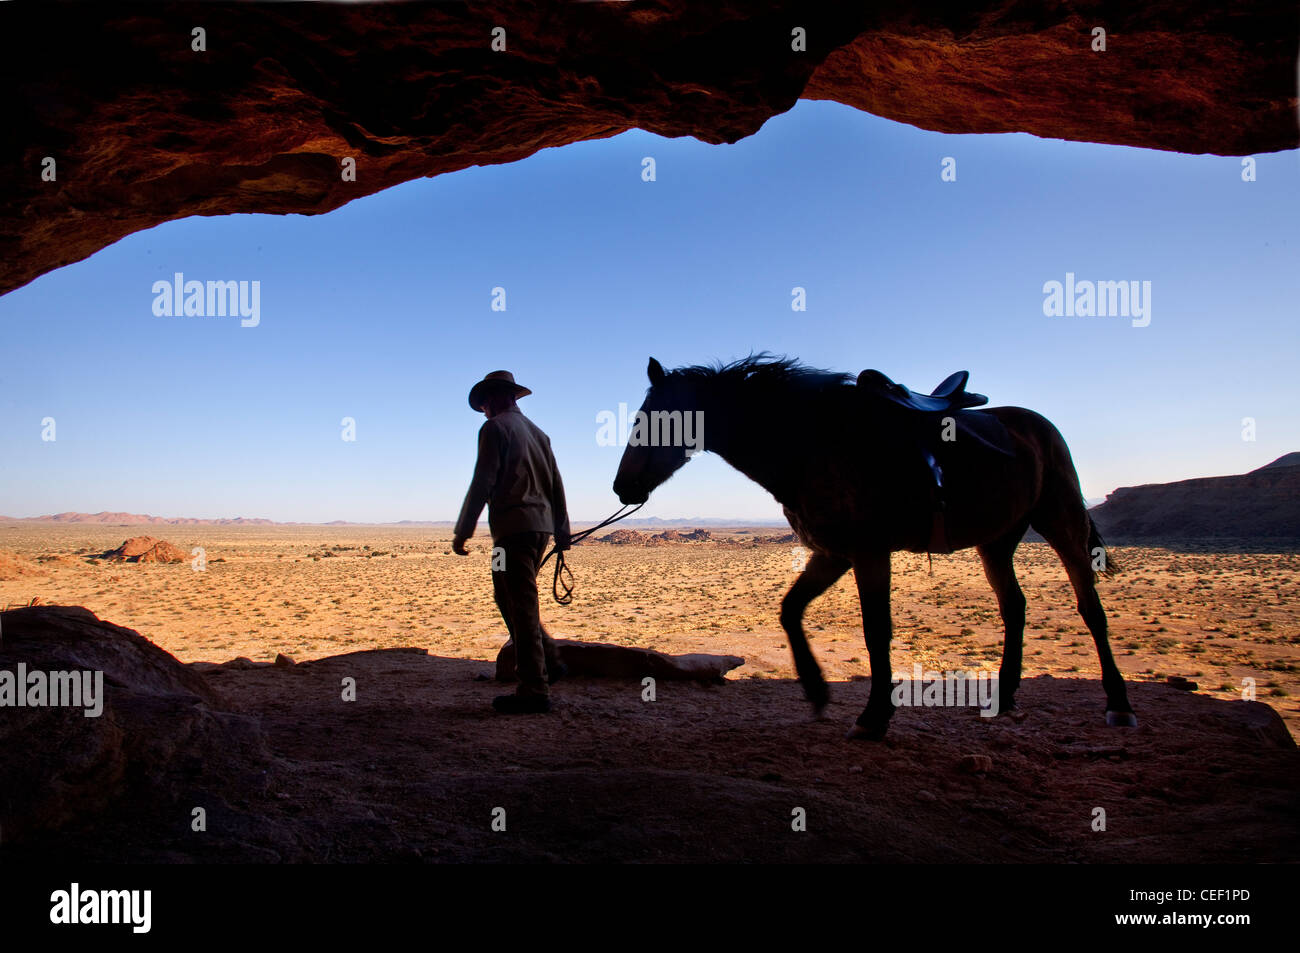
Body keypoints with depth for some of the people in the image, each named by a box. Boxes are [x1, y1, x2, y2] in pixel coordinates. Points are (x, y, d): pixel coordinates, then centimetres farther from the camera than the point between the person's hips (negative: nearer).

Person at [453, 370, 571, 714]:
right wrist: (562, 531, 23)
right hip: (542, 525, 8)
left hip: (513, 527, -8)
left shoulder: (494, 428, -4)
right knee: (509, 597, 20)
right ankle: (548, 663, 18)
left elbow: (483, 483, -12)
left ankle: (534, 690, -3)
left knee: (521, 606, -5)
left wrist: (462, 531, -10)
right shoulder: (537, 431, 20)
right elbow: (556, 484, 19)